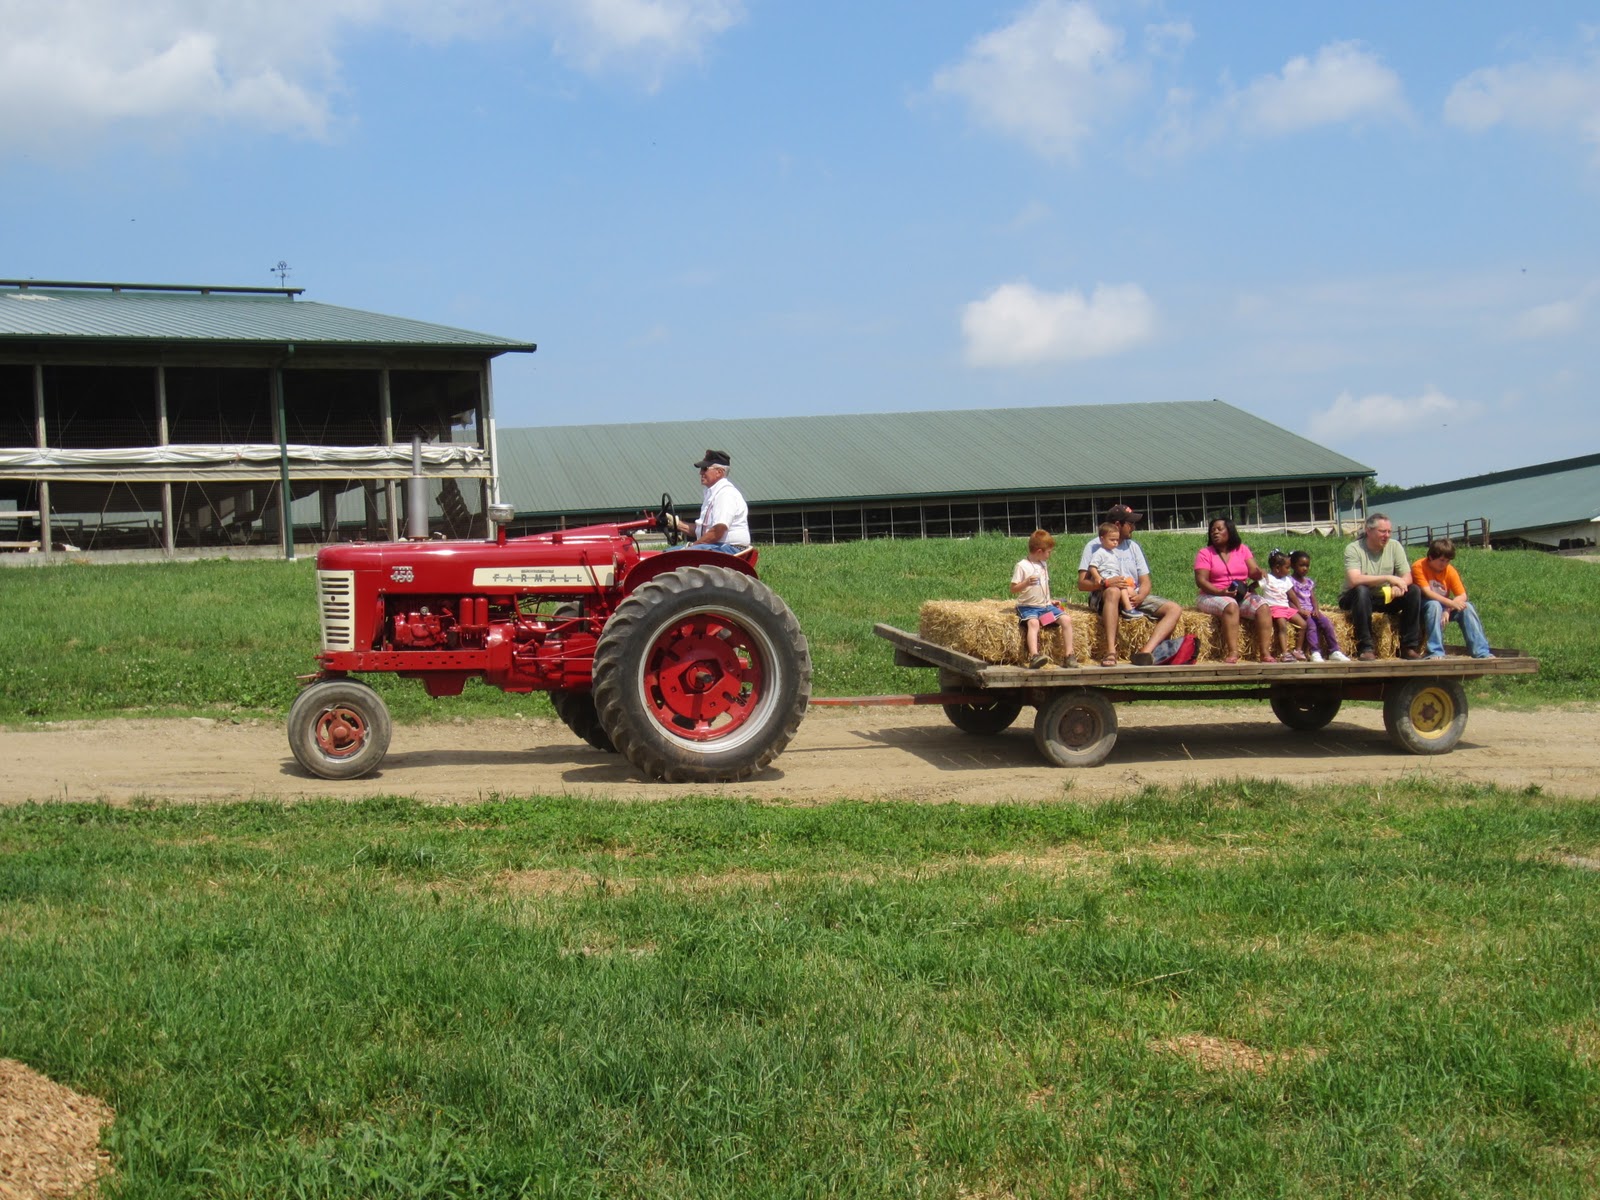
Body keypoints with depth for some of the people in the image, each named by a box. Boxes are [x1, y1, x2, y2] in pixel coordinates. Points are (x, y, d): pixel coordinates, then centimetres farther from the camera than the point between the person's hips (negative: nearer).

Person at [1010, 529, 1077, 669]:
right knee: (1033, 622, -36)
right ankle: (1034, 656, -51)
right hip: (1028, 606, -7)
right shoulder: (1022, 566, -7)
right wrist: (1026, 582, -26)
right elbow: (1013, 590, -10)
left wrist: (1050, 600, 16)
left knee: (1066, 619, -13)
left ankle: (1068, 655, -8)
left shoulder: (1044, 564, 16)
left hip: (1045, 605, 7)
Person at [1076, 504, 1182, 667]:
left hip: (1134, 598, 6)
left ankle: (1146, 652, -36)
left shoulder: (1133, 546, 17)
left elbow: (1145, 582, 11)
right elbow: (1082, 584, -8)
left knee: (1174, 609, -15)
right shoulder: (1094, 546, 1)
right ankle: (1111, 652, -50)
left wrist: (1140, 596, -13)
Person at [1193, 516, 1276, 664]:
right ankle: (1232, 653, -45)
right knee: (1231, 606, -37)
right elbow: (1201, 581, -9)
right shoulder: (1205, 553, 2)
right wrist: (1221, 592, -24)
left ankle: (1265, 653, -31)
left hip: (1243, 596, 4)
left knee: (1263, 607, -24)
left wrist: (1259, 574, -25)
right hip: (1213, 596, -4)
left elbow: (1253, 572, 1)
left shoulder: (1242, 549, 12)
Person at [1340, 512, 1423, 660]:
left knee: (1414, 591, -18)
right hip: (1358, 598, -4)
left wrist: (1398, 586, -30)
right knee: (1361, 590, -37)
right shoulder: (1353, 549, -16)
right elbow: (1354, 580, -31)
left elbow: (1407, 577, -5)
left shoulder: (1394, 546, -1)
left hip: (1386, 598, 5)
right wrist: (1388, 578, -33)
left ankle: (1409, 647, -15)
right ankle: (1365, 648, -34)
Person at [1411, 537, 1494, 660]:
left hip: (1444, 605, 5)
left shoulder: (1449, 570, -6)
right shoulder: (1419, 567, -19)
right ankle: (1436, 652, -40)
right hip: (1424, 607, -5)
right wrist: (1451, 603, -36)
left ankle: (1481, 651, -21)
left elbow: (1462, 596, -10)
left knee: (1467, 607, -18)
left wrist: (1448, 610, -28)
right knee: (1434, 605, -36)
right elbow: (1427, 592, -28)